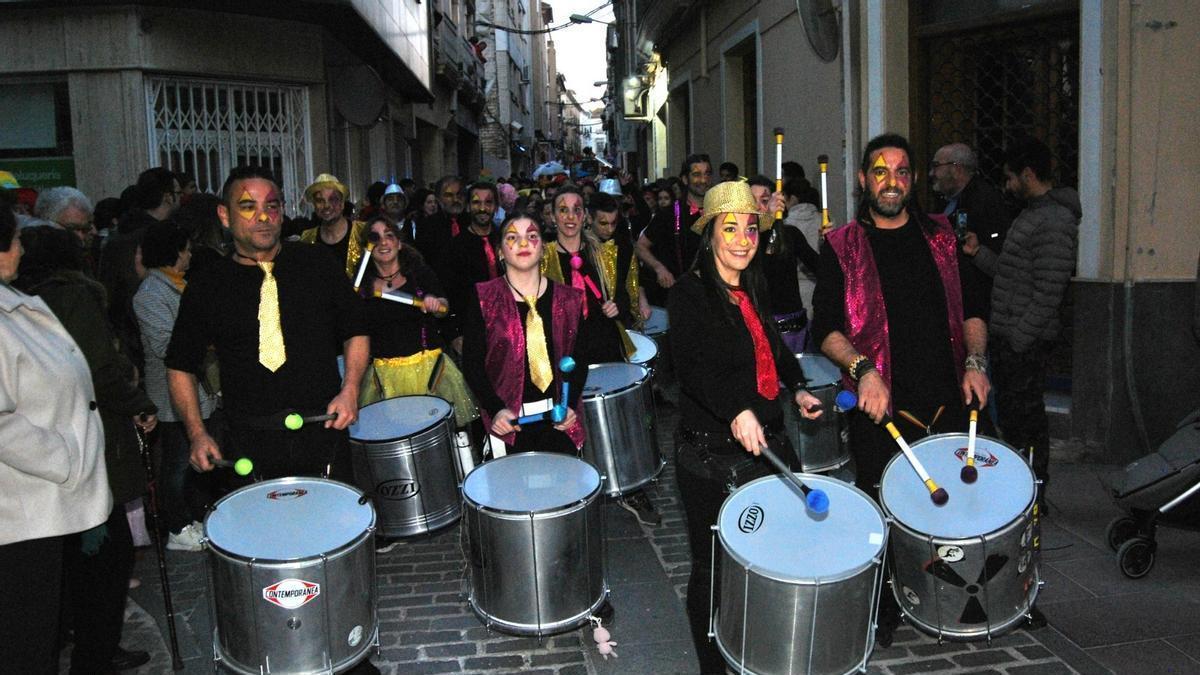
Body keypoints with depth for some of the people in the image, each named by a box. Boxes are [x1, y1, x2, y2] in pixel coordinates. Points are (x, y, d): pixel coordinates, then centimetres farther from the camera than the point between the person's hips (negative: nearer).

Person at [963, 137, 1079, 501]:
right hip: (1008, 337, 10)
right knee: (1013, 417, 16)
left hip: (1025, 342, -10)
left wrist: (1017, 341, -20)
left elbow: (1048, 292, -20)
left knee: (1023, 423, -2)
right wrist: (979, 252, 9)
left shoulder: (1055, 221, -16)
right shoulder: (1032, 214, 16)